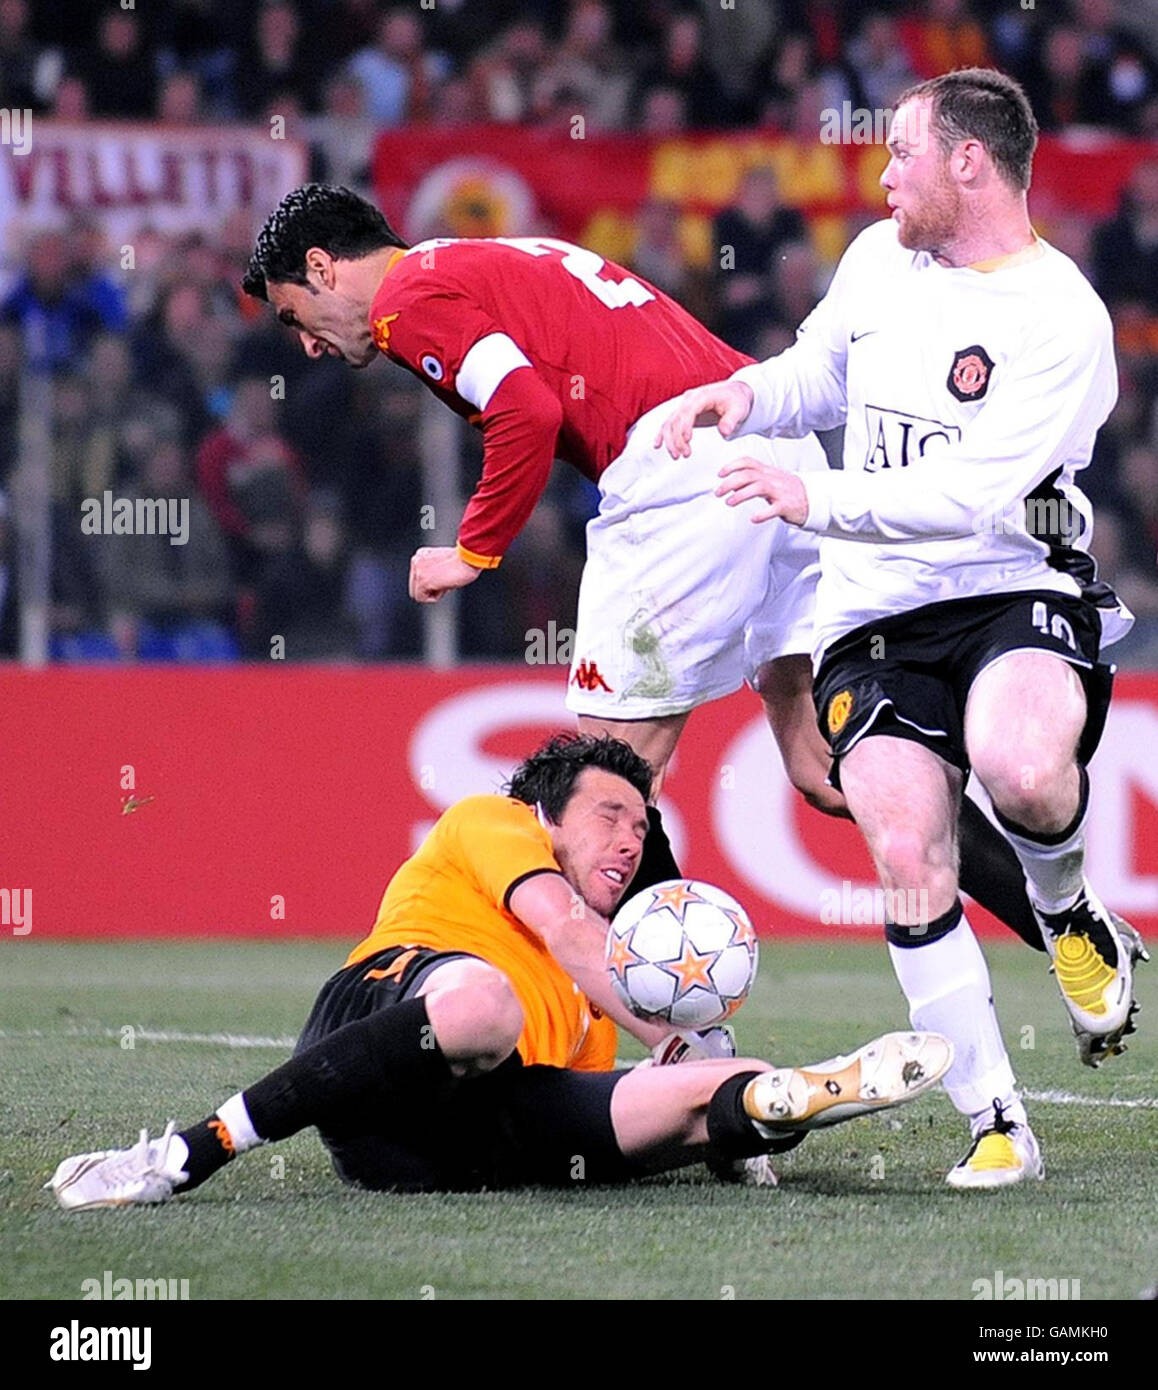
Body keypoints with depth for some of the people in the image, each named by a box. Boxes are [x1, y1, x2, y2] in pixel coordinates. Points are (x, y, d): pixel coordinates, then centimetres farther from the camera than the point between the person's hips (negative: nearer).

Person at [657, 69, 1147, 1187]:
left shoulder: (1061, 320, -12)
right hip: (874, 618, 5)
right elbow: (822, 373, 29)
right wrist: (745, 395, 7)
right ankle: (995, 1125, -6)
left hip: (1014, 590, -5)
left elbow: (974, 494, -23)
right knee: (909, 863, -14)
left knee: (1022, 770, -36)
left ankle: (1070, 917, 0)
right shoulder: (878, 258, 9)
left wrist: (816, 499, -30)